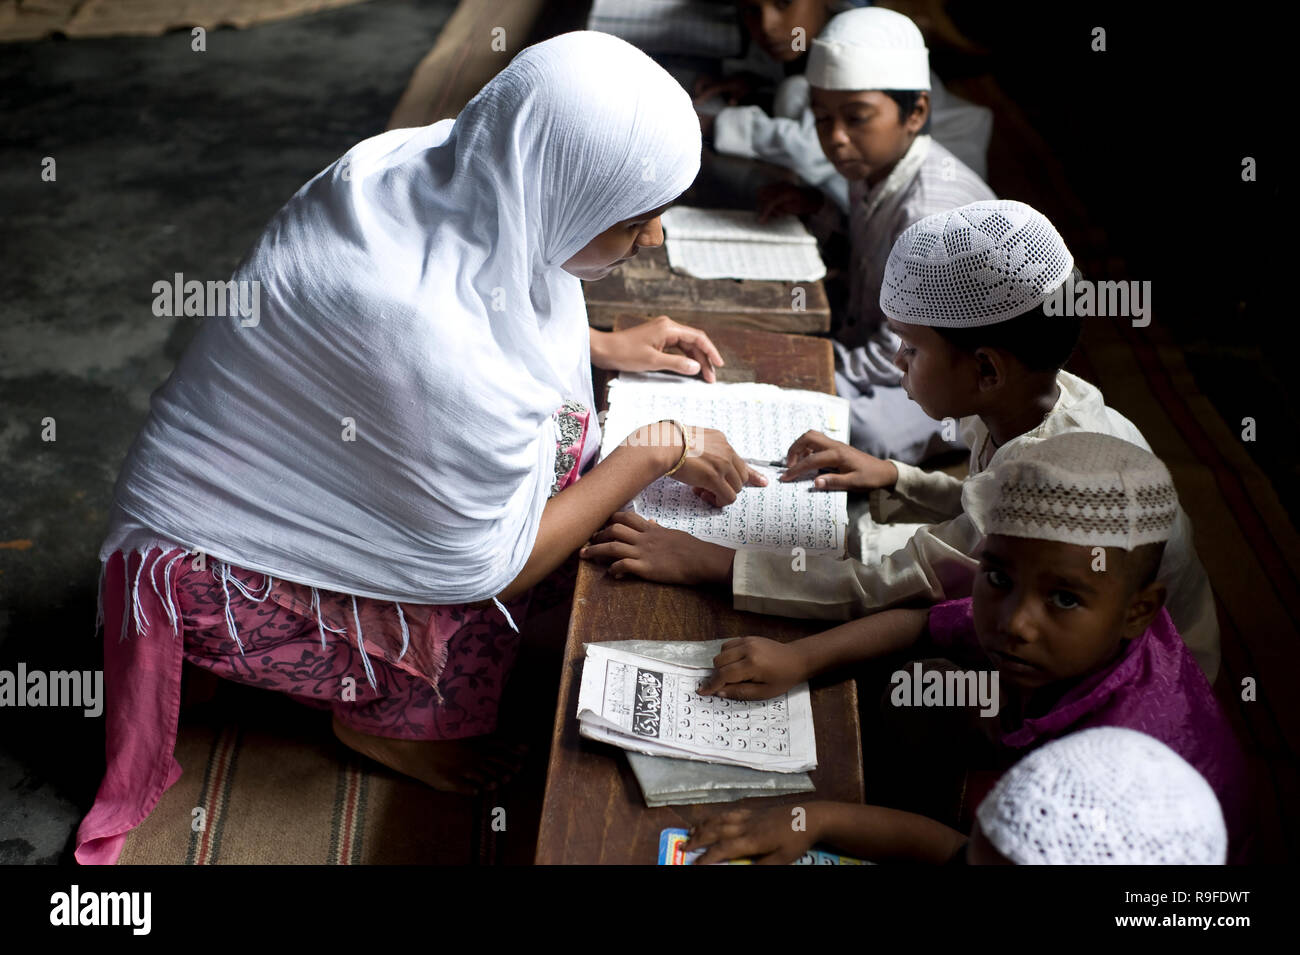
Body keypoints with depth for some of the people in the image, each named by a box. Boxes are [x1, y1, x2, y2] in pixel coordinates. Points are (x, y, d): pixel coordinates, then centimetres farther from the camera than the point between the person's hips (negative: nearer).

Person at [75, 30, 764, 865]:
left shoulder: (439, 161, -15)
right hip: (225, 570, -8)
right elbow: (480, 571, -22)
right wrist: (658, 451, -16)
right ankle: (389, 718, 9)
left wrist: (605, 345, 4)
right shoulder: (446, 351, -38)